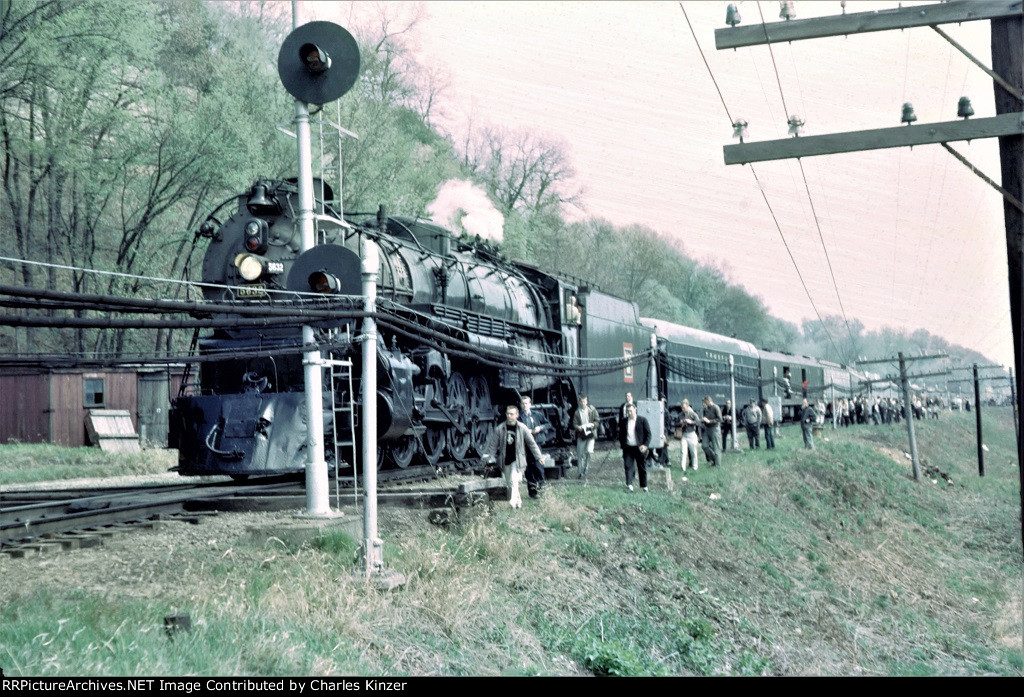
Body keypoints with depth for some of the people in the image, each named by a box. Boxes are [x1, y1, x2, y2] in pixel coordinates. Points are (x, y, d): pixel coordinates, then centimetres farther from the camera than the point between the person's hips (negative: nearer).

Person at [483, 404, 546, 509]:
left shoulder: (522, 428, -7)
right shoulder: (499, 429, -3)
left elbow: (532, 443, 1)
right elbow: (493, 444, 4)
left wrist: (539, 456, 3)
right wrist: (489, 456, 0)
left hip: (517, 459, -4)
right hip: (505, 460, 4)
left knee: (514, 480, -19)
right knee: (509, 483, 11)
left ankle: (513, 501, -21)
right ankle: (518, 501, 26)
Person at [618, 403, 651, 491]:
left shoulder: (642, 420, -2)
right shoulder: (623, 422, 6)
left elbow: (648, 433, -2)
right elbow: (621, 434, 13)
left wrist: (645, 445, -12)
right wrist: (622, 445, 4)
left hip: (640, 448, -2)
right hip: (628, 448, 2)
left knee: (642, 467, 7)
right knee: (628, 466, -10)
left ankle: (644, 486, 20)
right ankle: (629, 484, -15)